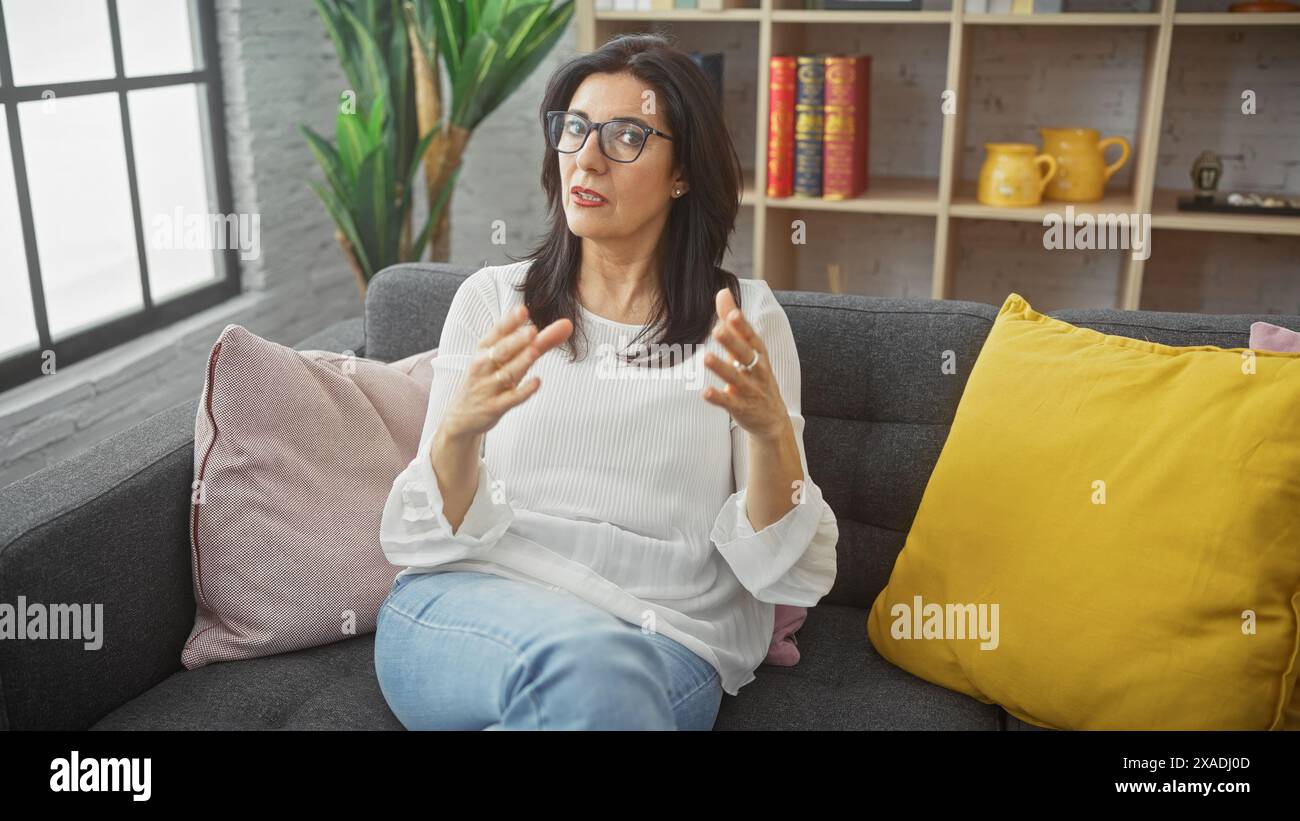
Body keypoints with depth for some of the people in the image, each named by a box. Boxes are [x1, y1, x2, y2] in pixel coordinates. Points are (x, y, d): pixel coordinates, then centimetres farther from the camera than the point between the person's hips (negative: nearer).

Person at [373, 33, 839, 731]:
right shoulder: (492, 299, 8)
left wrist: (771, 431, -21)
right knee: (584, 657, -34)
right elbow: (427, 536, 2)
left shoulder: (746, 319, 5)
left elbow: (788, 573, -1)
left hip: (667, 646, 0)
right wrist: (459, 429, -20)